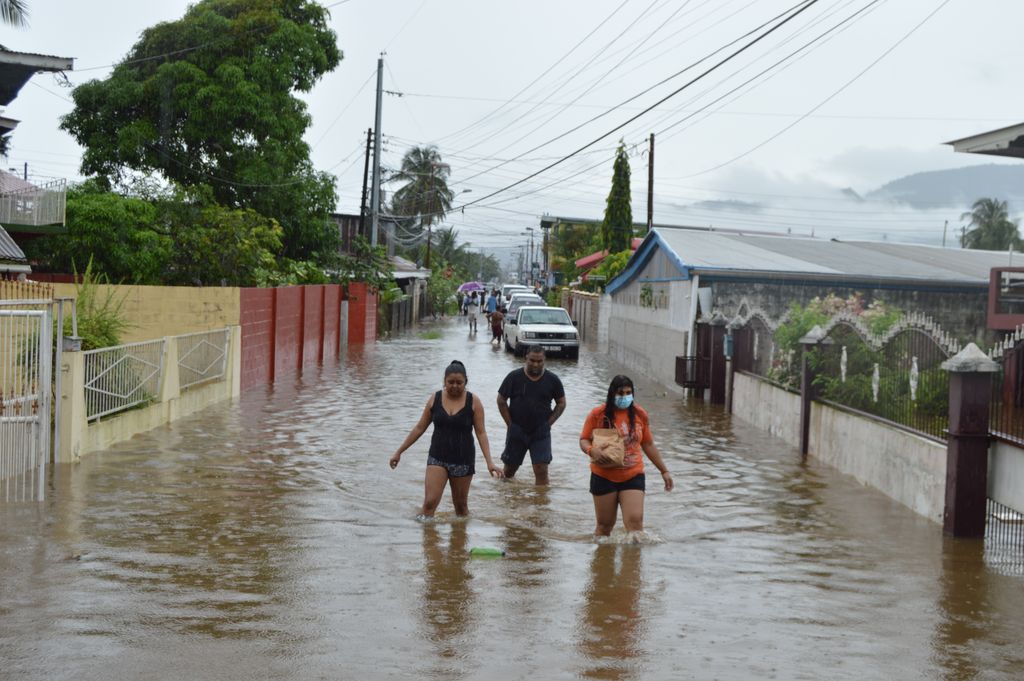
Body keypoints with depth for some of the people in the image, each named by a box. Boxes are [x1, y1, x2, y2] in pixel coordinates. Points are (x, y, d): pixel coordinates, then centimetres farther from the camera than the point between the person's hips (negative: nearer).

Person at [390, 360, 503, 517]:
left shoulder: (473, 402, -5)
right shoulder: (435, 399, 0)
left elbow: (481, 433, -6)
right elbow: (419, 428, 7)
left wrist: (489, 462, -15)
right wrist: (399, 452, 6)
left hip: (463, 460, -1)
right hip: (437, 458, 1)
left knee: (461, 504, 12)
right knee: (429, 502, -13)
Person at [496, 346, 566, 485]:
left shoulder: (552, 380, -2)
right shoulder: (514, 377, -4)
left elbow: (561, 403, 8)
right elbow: (501, 401, 2)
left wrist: (548, 424, -2)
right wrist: (510, 424, -4)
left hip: (541, 433, -1)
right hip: (516, 431, 1)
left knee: (541, 470, -11)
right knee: (509, 469, 12)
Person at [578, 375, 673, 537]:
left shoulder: (640, 414, 3)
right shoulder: (598, 414, -5)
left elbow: (648, 445, 13)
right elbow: (584, 440, 1)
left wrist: (664, 470, 14)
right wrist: (592, 451, -23)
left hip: (633, 476, 1)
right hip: (604, 477, -1)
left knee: (635, 520, -14)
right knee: (605, 524, 7)